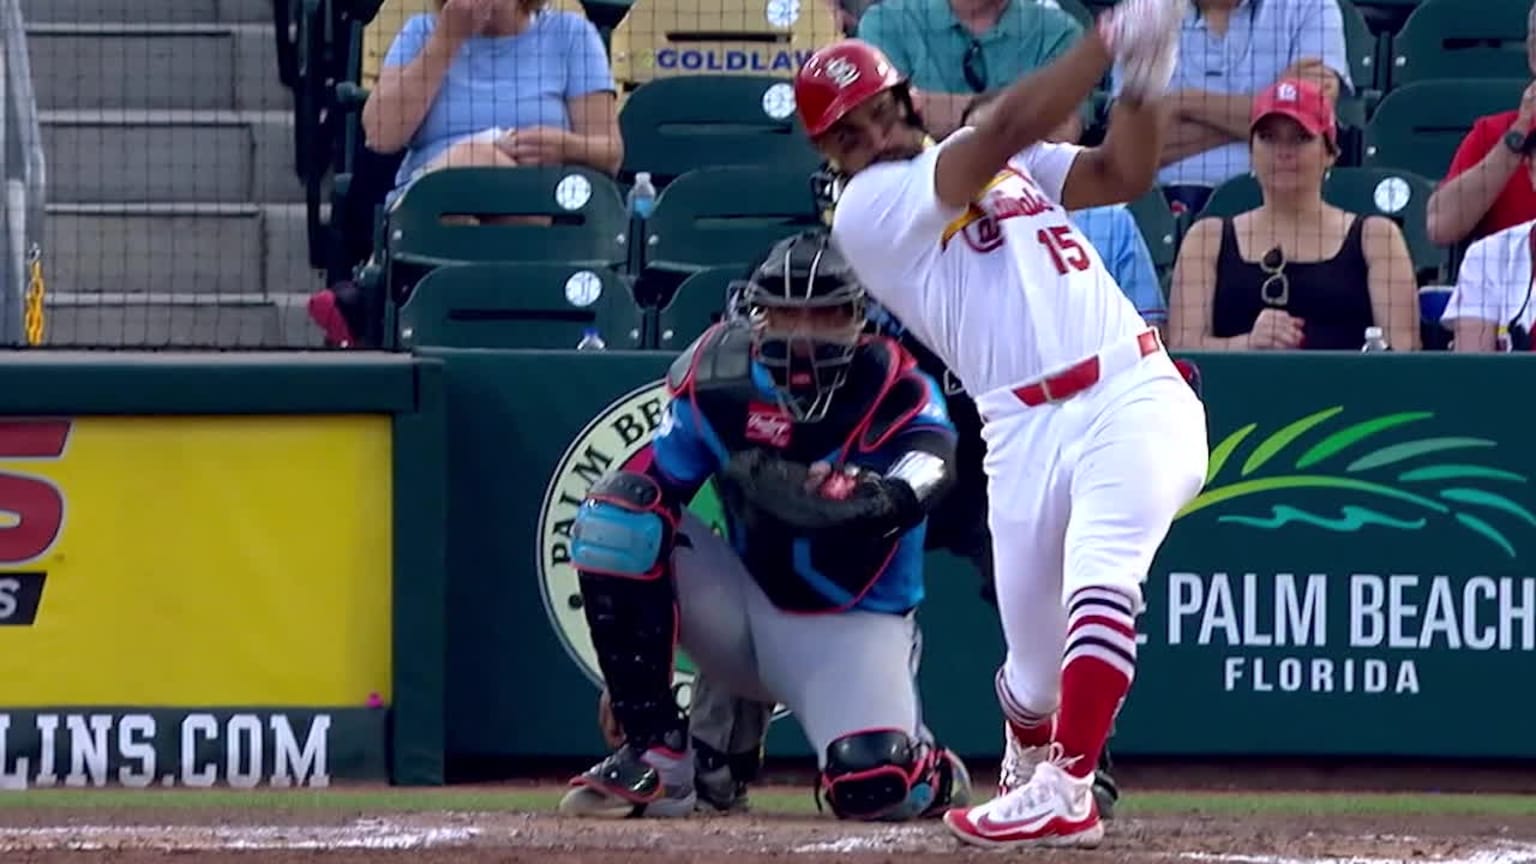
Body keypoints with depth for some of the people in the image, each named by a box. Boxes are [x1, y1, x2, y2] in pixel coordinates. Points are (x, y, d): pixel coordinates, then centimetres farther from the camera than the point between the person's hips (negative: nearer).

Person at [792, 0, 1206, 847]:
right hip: (1026, 433, -2)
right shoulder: (868, 211, -1)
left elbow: (1120, 174, 7)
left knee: (1100, 579, -25)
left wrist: (1141, 76, -11)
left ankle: (1064, 791, -28)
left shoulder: (1003, 166, 20)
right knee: (1035, 664, 2)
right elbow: (1007, 127, -11)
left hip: (1136, 397, 2)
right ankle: (1027, 769, 36)